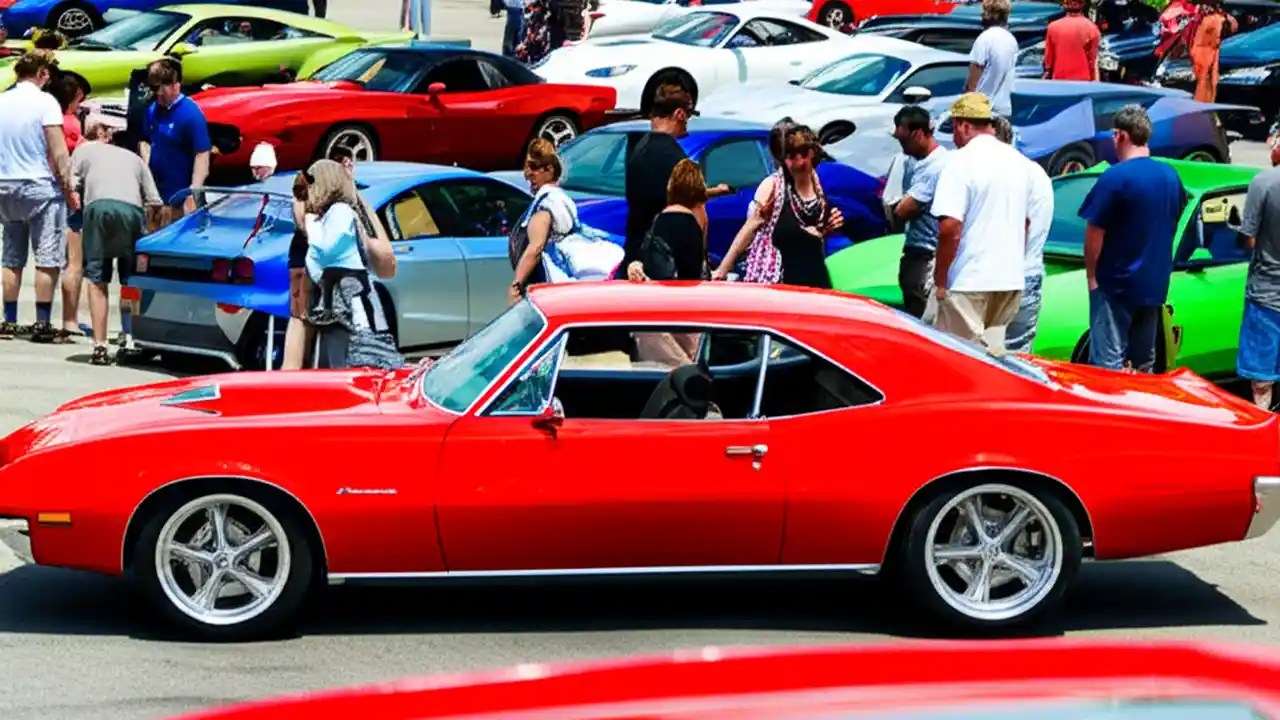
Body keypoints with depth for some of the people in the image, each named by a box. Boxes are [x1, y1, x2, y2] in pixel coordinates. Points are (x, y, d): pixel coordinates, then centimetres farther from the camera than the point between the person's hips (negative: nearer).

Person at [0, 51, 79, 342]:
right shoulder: (45, 102, -10)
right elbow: (58, 152, -13)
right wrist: (70, 188, -7)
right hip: (41, 187, -6)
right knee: (47, 258, -1)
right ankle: (42, 323, -4)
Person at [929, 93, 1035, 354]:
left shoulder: (962, 161, -12)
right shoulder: (1018, 161, 12)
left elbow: (950, 227, -19)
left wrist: (940, 279, -12)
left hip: (968, 282, -7)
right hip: (1011, 279, 7)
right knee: (994, 352, 14)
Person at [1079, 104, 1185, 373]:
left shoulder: (1115, 177, -16)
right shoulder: (1171, 176, 6)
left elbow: (1095, 233, -16)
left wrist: (1091, 274, -5)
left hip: (1116, 283, -7)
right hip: (1155, 284, 7)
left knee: (1108, 365, -4)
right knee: (1144, 365, 14)